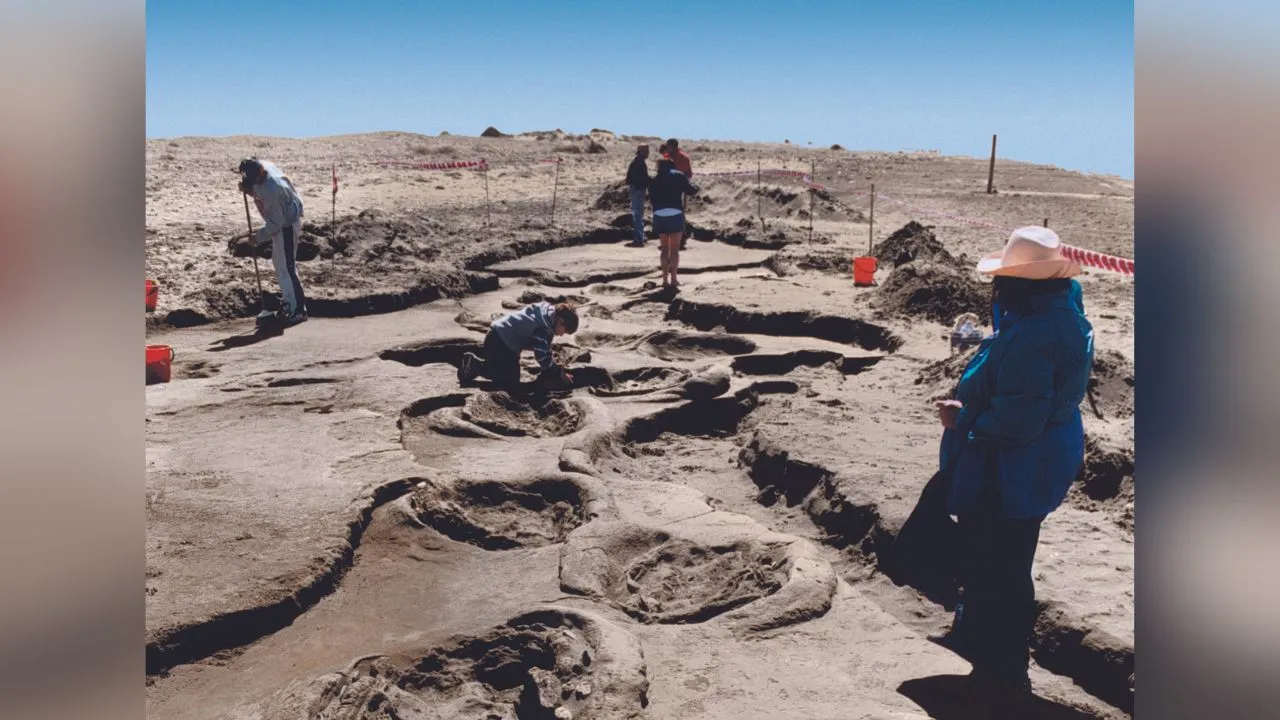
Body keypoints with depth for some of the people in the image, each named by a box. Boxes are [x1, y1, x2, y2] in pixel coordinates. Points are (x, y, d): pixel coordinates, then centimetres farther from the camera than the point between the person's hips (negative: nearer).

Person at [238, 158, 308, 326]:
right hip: (282, 222, 10)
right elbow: (259, 194, 12)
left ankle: (298, 310, -1)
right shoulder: (263, 166, -8)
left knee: (286, 267, -7)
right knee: (279, 263, 21)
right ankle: (288, 300, 36)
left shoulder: (272, 191, -34)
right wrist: (248, 189, -9)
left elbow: (275, 223, -26)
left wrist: (258, 237, -14)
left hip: (286, 226, -10)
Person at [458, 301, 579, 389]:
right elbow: (543, 357, -24)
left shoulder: (547, 310, 5)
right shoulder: (542, 328, -26)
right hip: (499, 342, -10)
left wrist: (555, 368, 12)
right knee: (511, 382, -10)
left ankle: (474, 362, 17)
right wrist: (560, 373, -13)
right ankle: (475, 365, -5)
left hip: (499, 338, 10)